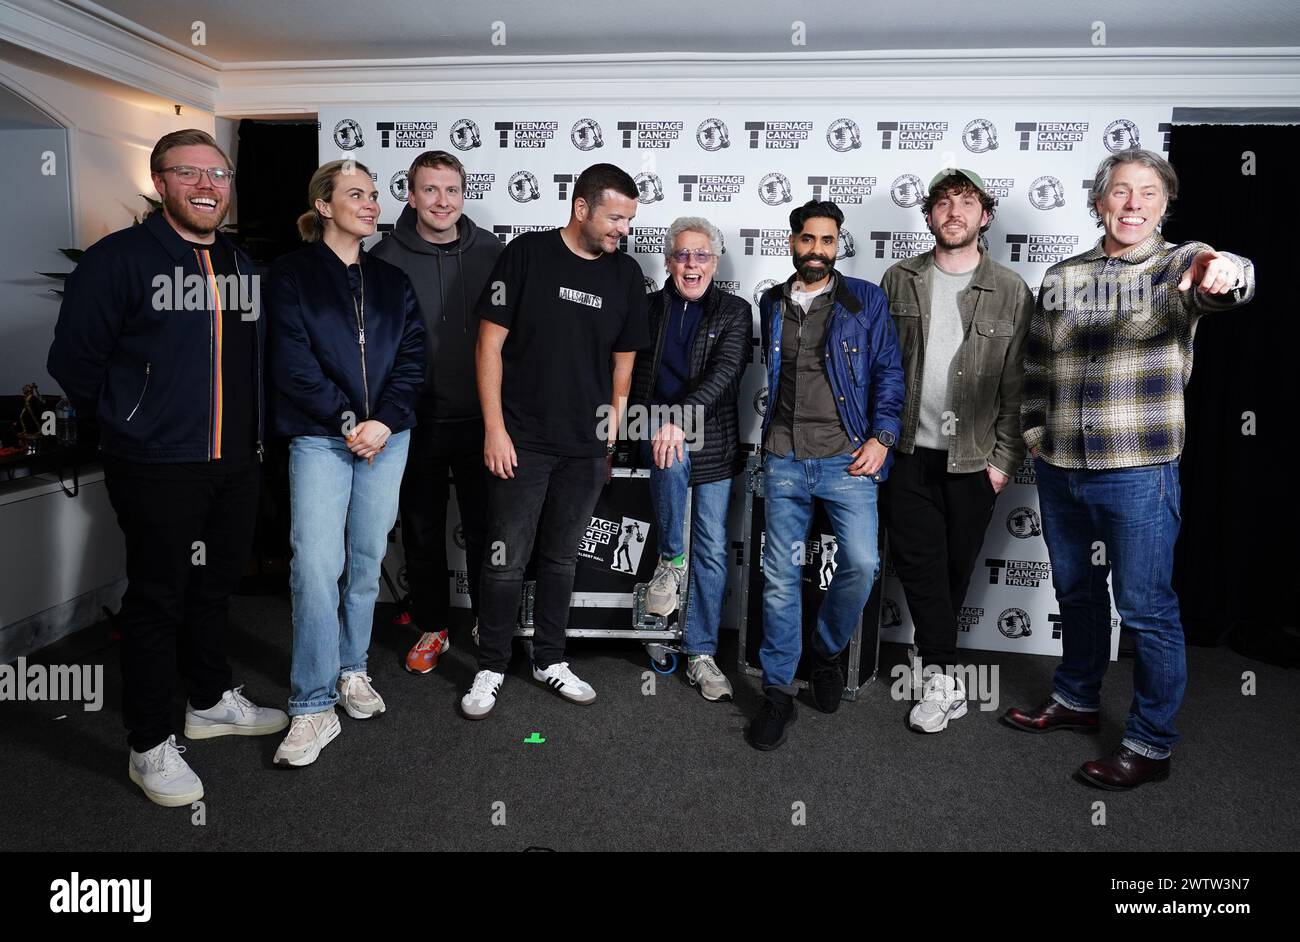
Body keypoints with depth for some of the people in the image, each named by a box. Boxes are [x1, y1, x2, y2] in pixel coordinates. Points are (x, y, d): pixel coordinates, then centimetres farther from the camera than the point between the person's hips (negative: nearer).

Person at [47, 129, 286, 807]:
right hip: (157, 468, -6)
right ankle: (150, 745, 16)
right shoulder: (120, 258, -9)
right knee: (157, 598, 2)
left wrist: (248, 431, 16)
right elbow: (74, 360, -6)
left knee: (217, 583, 17)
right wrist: (128, 422, 3)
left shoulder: (242, 265, 12)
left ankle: (212, 700, 36)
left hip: (235, 463, 6)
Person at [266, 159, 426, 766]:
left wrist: (386, 420, -8)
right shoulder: (291, 276, 3)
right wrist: (346, 421, -12)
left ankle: (351, 670, 27)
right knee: (316, 567, -11)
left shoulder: (391, 280, 14)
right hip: (319, 438, -4)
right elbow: (292, 362, -6)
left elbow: (413, 357, 6)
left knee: (367, 560, 10)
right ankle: (313, 708, -3)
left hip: (387, 437, 4)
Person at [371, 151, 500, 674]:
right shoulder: (386, 257, -2)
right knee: (422, 531, 12)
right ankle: (432, 628, 29)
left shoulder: (491, 253, 1)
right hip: (415, 421, 0)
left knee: (485, 529, 9)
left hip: (480, 419, 0)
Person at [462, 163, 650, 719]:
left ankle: (550, 660, 30)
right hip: (521, 442, -3)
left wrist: (612, 430, 8)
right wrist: (494, 428, -11)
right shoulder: (527, 255, -6)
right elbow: (490, 343, -6)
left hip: (586, 448, 4)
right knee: (506, 560, 2)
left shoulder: (626, 275, 5)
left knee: (561, 559, 14)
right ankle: (491, 668, 20)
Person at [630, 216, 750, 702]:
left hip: (712, 442, 0)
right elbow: (632, 372, 10)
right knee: (673, 457, -36)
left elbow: (724, 372, -13)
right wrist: (658, 425, -6)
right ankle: (671, 559, -12)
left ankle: (701, 654, 13)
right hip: (657, 429, 0)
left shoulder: (735, 311, 2)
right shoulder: (649, 308, 7)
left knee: (712, 549, 0)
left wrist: (681, 419, -29)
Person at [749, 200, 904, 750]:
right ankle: (778, 691, 12)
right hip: (784, 458, 2)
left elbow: (888, 372, 3)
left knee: (862, 563, -13)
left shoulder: (865, 301, 5)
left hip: (846, 457, -2)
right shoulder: (771, 305, 14)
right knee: (781, 575, 1)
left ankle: (826, 652, 16)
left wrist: (881, 436, -8)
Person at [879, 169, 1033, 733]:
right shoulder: (899, 281, 5)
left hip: (974, 458, 0)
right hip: (908, 452, 1)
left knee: (957, 566, 10)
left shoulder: (1011, 292, 1)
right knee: (919, 562, -2)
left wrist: (1005, 459, -5)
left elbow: (1018, 385, 0)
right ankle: (944, 679, 8)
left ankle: (929, 655, 31)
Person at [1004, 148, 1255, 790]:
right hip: (1059, 469, 5)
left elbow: (1219, 285, -28)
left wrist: (1223, 275, -51)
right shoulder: (1062, 277, 8)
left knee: (1146, 609, 3)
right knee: (1075, 593, 20)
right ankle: (1076, 700, 39)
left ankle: (1150, 744, 19)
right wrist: (1034, 430, 7)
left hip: (1138, 472, -4)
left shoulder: (1179, 265, -3)